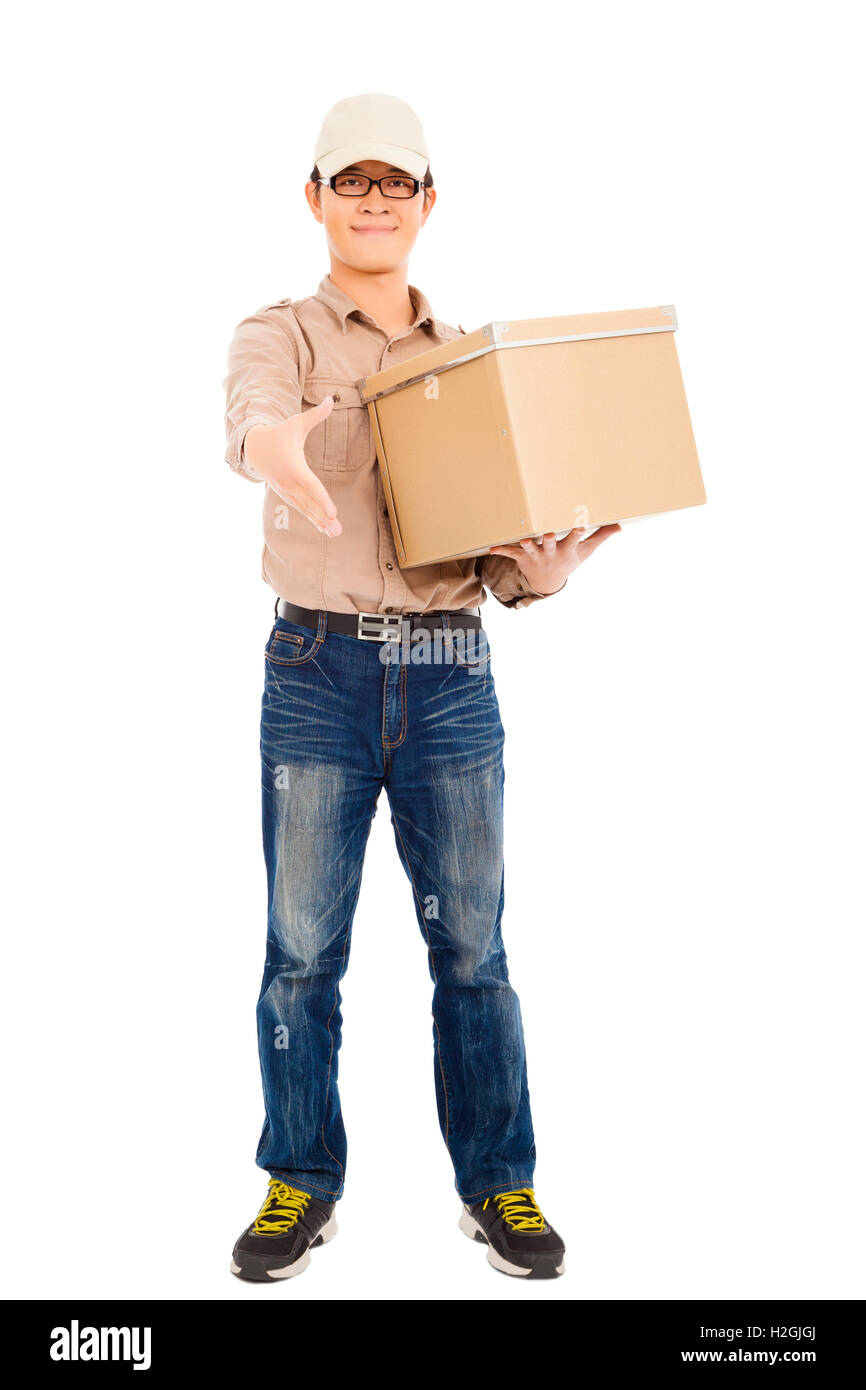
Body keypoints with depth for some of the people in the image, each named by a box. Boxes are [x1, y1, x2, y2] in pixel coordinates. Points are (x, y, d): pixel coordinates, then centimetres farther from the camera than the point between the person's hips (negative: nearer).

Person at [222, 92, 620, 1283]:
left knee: (472, 948, 6)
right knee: (303, 948, 4)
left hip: (453, 672, 2)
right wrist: (272, 447, -46)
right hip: (319, 668, -2)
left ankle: (500, 1184, 20)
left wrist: (549, 564, -12)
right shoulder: (280, 334, 4)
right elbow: (253, 412, -22)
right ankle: (302, 1185, 20)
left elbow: (501, 548, 11)